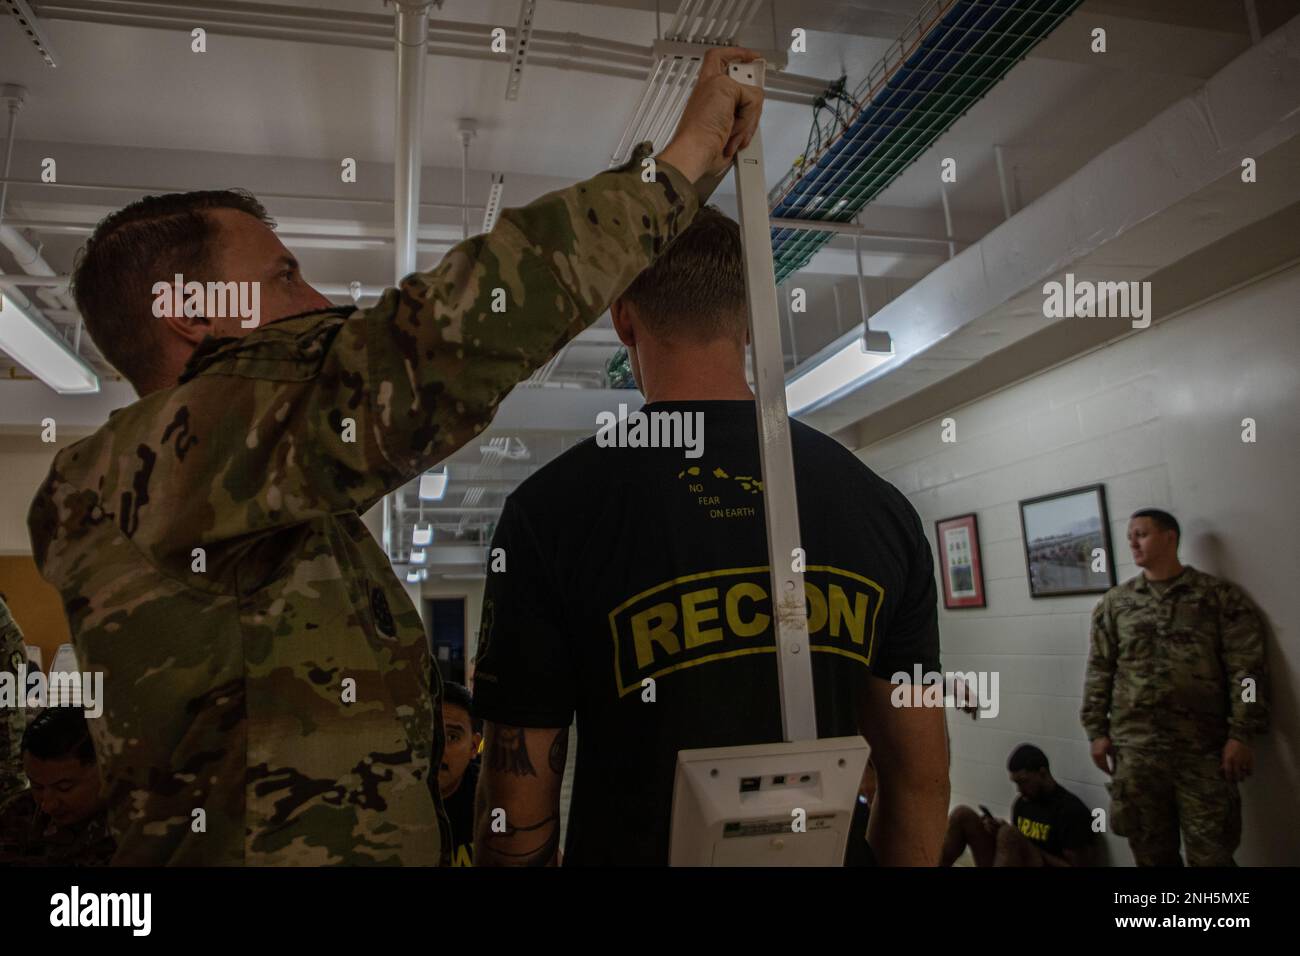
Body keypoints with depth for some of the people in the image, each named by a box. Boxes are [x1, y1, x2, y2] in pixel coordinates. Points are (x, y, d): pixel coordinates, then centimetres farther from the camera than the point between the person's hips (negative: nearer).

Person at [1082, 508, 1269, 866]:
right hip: (1135, 748, 3)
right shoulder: (1114, 603, 8)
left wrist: (1240, 734, -9)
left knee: (1211, 853, 3)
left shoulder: (1221, 596, 1)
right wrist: (1097, 732, 3)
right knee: (1151, 850, 11)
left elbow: (1246, 669, -3)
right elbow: (1099, 671, 8)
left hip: (1203, 749, -2)